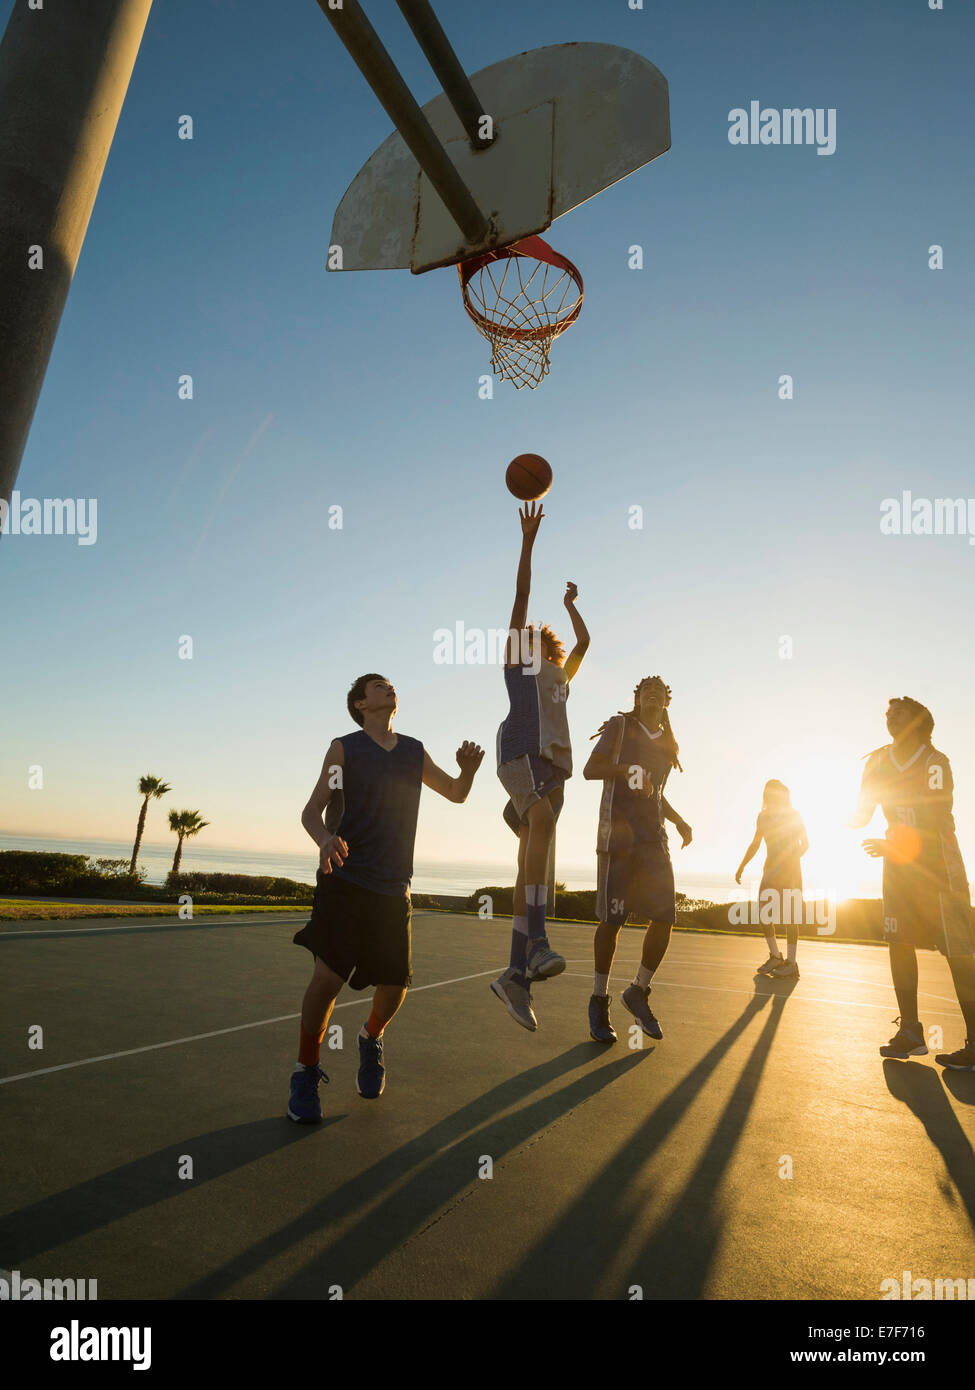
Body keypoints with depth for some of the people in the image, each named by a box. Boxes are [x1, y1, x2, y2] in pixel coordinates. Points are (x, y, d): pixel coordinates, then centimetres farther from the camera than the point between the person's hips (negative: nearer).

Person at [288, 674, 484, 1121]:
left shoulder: (414, 751, 13)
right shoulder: (344, 748, 2)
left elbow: (455, 794, 22)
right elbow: (312, 810, -3)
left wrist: (468, 769, -2)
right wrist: (325, 839, -27)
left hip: (393, 886, 4)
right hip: (346, 878, -3)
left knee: (395, 986, 3)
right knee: (328, 976, -14)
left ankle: (371, 1038, 37)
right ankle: (306, 1072, 11)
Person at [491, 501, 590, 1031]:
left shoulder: (559, 674, 34)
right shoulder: (517, 657, 17)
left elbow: (584, 640, 48)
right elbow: (521, 596, 12)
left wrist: (570, 604, 53)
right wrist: (528, 540, 11)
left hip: (553, 760, 7)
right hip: (521, 751, -6)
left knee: (533, 859, -1)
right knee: (542, 822, -33)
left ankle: (515, 973, -2)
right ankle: (537, 940, -40)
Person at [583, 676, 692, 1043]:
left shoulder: (666, 744, 20)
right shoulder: (619, 727, 5)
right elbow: (590, 770, -2)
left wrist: (679, 821, 13)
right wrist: (625, 769, -19)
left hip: (653, 837, 5)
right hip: (618, 833, -5)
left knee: (665, 917, -5)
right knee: (612, 919, -6)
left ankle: (638, 992, 14)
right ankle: (599, 1001, 9)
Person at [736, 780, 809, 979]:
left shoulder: (793, 815, -3)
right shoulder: (763, 816, 12)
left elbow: (804, 843, -9)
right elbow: (755, 844, 17)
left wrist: (787, 863, -20)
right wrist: (742, 865, 8)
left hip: (791, 869, -6)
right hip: (771, 869, 6)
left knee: (788, 915, -9)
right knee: (763, 912, -1)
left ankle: (791, 964, -8)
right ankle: (776, 957, 10)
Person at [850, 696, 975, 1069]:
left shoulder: (935, 762, -12)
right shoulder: (878, 762, 5)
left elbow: (936, 822, -20)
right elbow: (863, 813, 6)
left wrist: (893, 846, -27)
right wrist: (855, 821, -16)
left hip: (938, 865, -6)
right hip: (899, 865, 6)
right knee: (898, 942, 2)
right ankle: (910, 1032, 11)